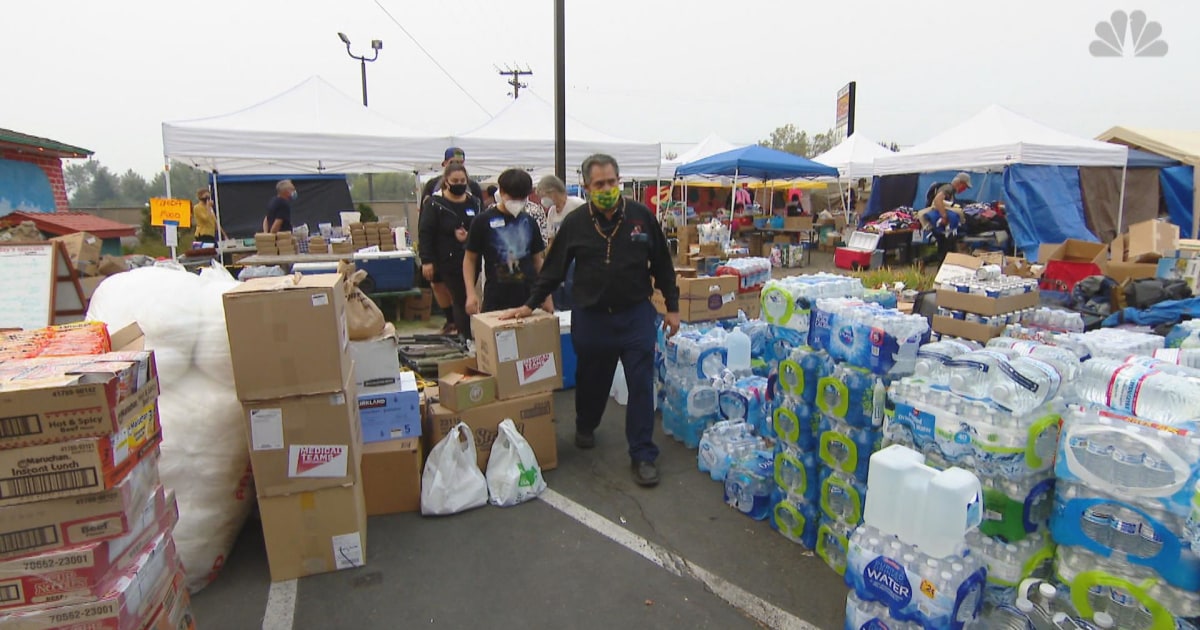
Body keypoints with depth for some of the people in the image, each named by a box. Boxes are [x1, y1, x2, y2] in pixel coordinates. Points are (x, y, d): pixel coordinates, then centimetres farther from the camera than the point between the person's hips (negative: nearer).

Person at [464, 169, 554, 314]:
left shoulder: (529, 222, 8)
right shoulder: (483, 221, -3)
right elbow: (470, 259, 3)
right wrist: (471, 293, -8)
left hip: (529, 297, 3)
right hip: (496, 298, -3)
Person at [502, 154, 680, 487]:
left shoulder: (642, 216, -3)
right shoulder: (574, 223, -3)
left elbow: (662, 266, 4)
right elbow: (553, 269, 4)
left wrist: (671, 306, 5)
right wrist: (530, 304, 1)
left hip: (637, 315, 0)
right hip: (590, 317, 1)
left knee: (641, 385, 0)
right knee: (592, 381, 17)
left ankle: (643, 454, 12)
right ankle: (584, 428, 45)